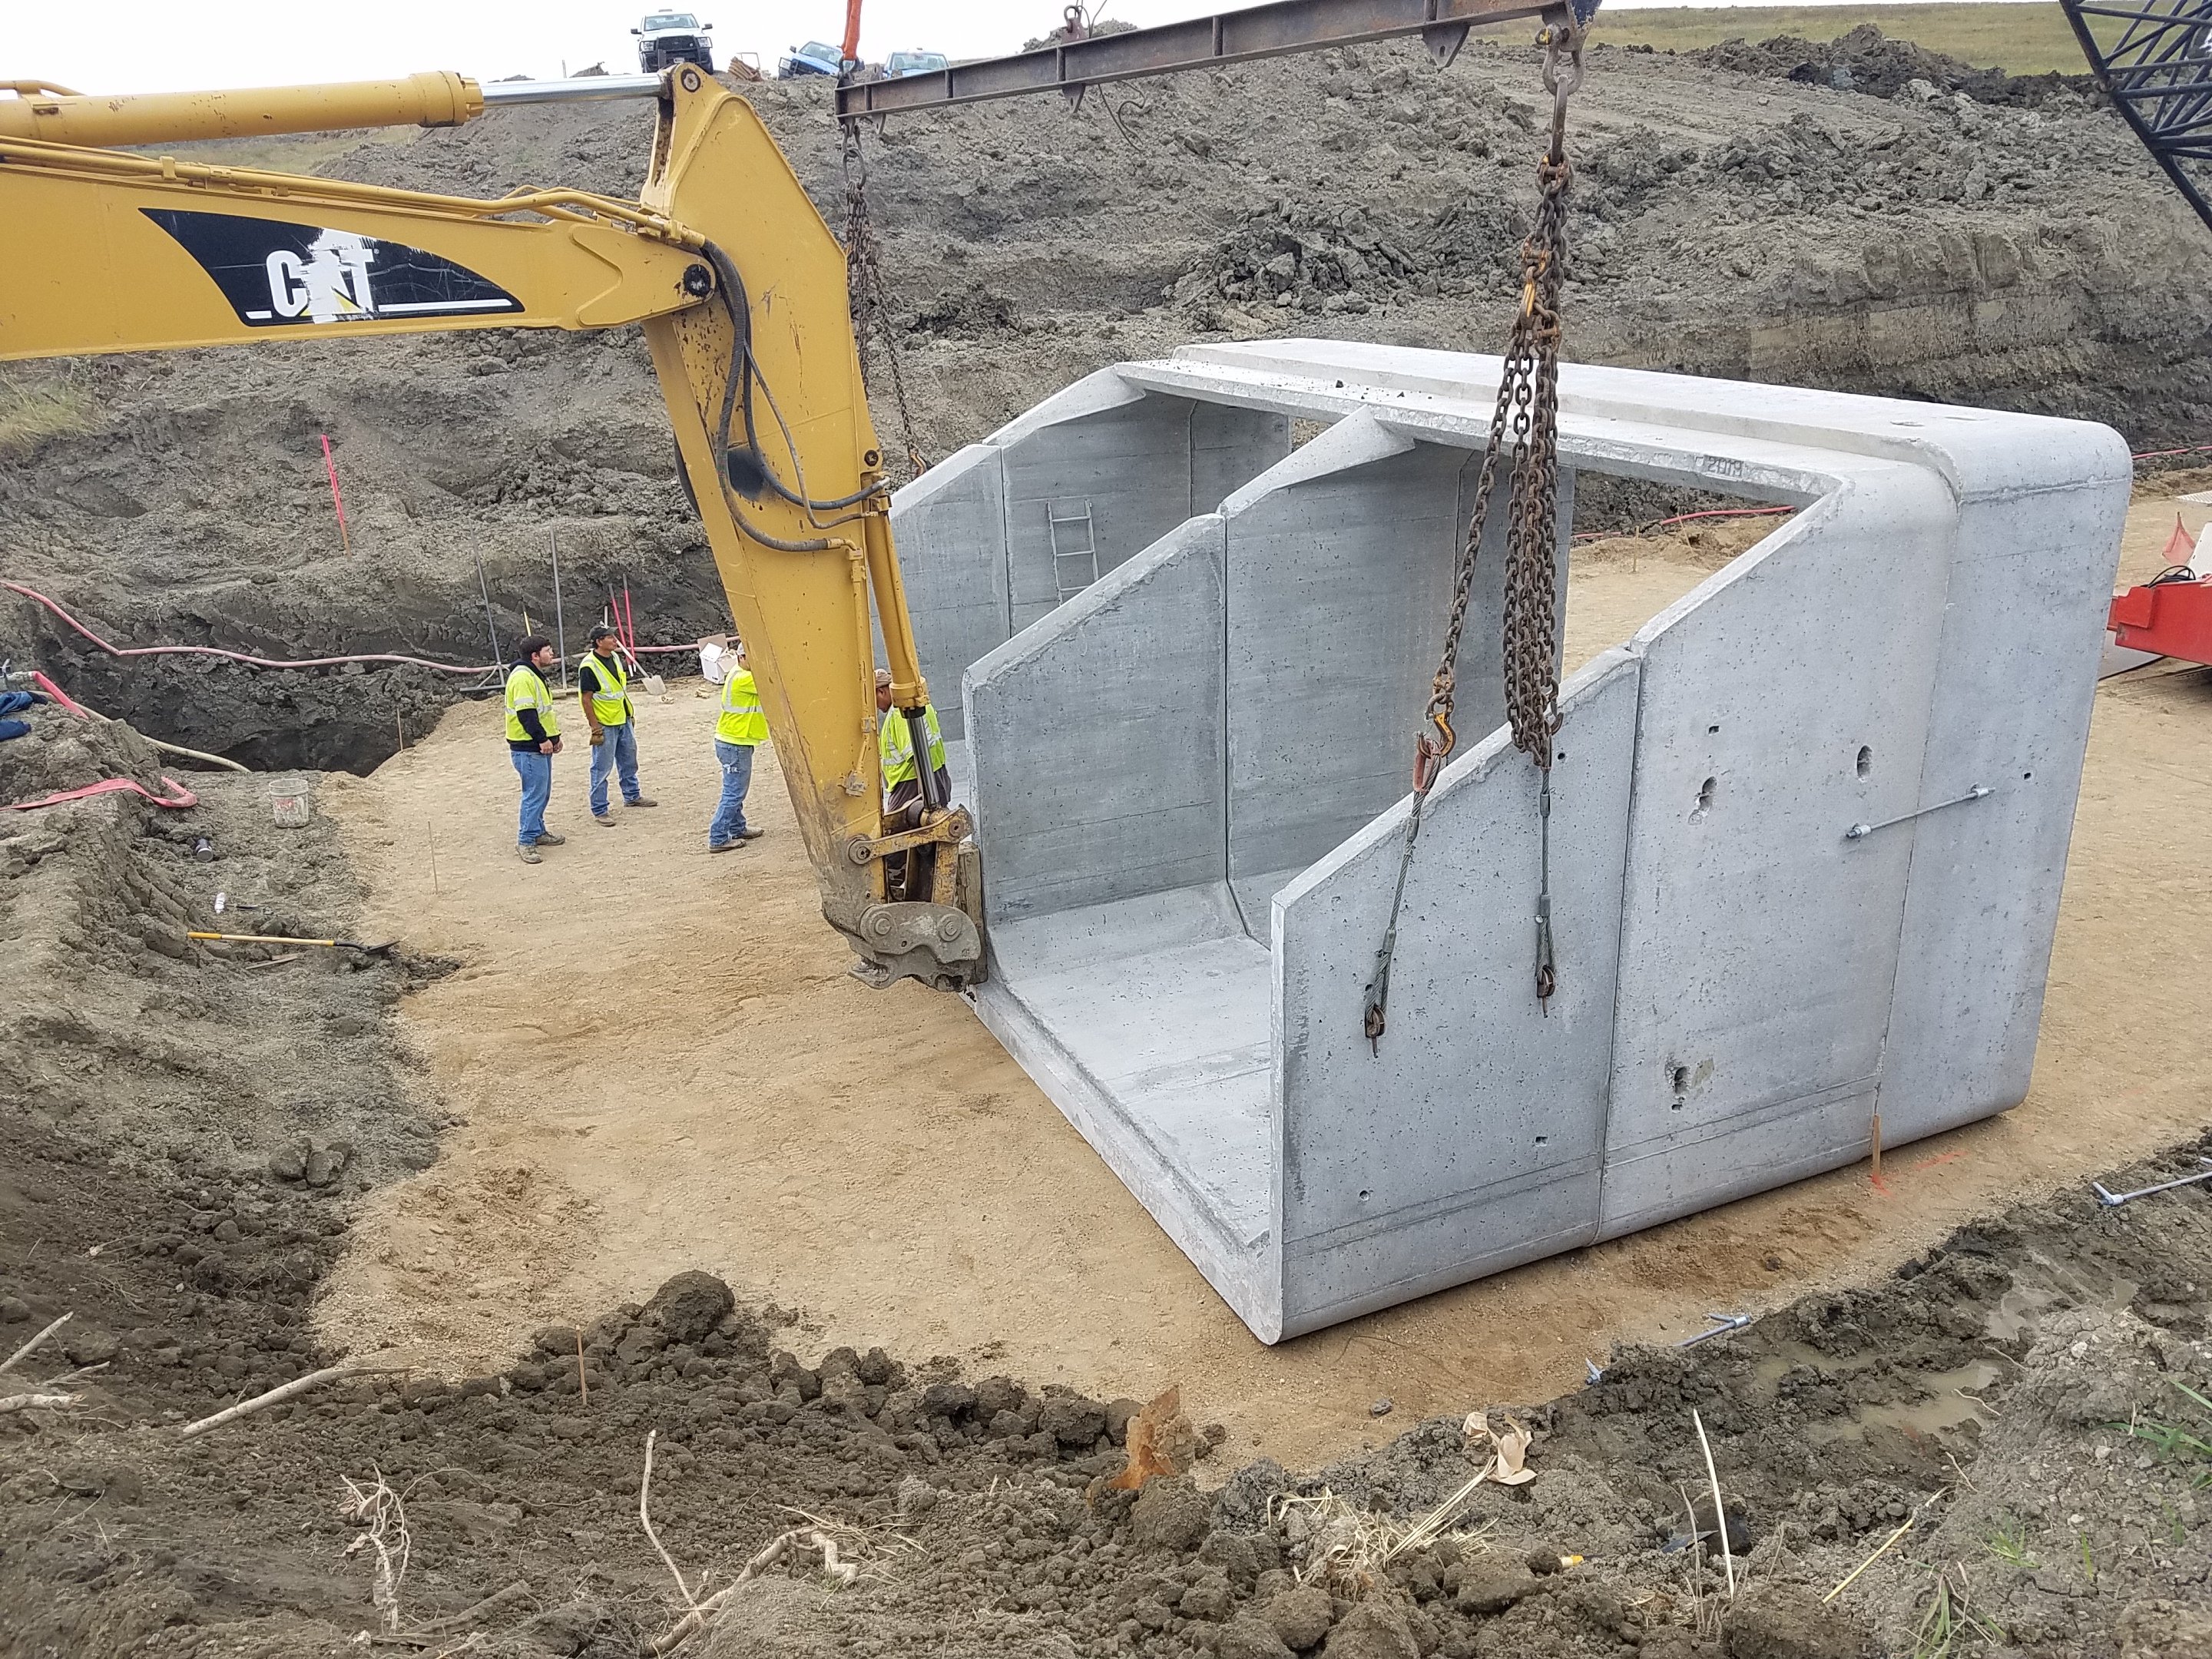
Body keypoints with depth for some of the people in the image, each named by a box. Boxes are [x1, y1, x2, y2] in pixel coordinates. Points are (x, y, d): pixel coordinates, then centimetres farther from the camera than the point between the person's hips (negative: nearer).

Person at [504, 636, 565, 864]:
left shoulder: (535, 675, 16)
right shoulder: (522, 677, -18)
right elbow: (525, 713, -23)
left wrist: (554, 735, 20)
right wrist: (542, 739, -22)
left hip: (540, 745, 11)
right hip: (528, 748, -11)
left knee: (543, 792, 17)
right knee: (535, 794, -9)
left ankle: (538, 832, 29)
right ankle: (526, 841, -4)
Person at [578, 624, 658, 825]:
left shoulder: (615, 657, 6)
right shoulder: (589, 666, -19)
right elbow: (586, 698, -18)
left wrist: (631, 713, 18)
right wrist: (595, 728, -19)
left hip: (623, 720, 8)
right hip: (605, 725, -8)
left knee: (629, 760, 21)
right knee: (602, 768, -1)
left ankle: (632, 796, 38)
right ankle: (599, 811, 6)